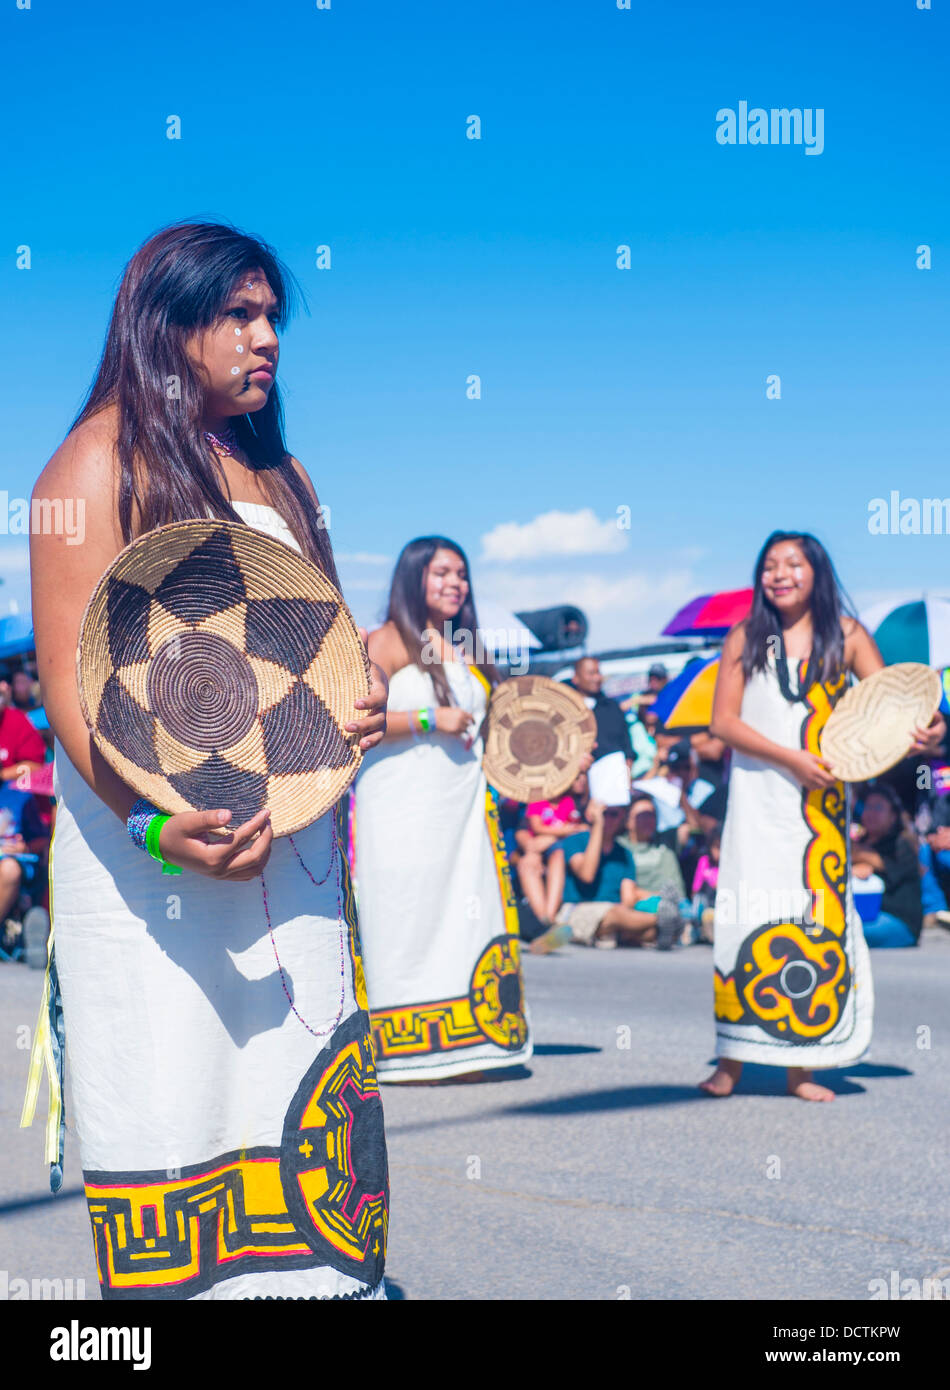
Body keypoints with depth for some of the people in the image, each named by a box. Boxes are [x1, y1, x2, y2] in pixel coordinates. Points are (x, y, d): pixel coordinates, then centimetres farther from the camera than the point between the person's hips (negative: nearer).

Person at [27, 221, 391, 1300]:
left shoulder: (280, 472, 18)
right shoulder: (104, 459, -5)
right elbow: (68, 677, -13)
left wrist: (355, 706, 3)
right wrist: (155, 824, -27)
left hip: (293, 842, 7)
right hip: (148, 850, -7)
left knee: (302, 1083, 5)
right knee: (173, 1094, -5)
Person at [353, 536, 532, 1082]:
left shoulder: (464, 649, 19)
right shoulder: (390, 642, -2)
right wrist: (430, 721, -15)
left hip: (465, 804, 7)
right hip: (405, 807, -7)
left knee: (473, 913, 1)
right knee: (410, 917, -6)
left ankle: (470, 1046, 5)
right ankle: (407, 1052, -2)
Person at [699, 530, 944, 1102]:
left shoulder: (846, 635, 2)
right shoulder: (746, 638, 3)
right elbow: (723, 721, -3)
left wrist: (925, 731, -26)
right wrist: (791, 759, -15)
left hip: (821, 804, 0)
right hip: (758, 802, 0)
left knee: (814, 924, -1)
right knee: (747, 921, -2)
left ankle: (801, 1064, 6)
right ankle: (732, 1060, 6)